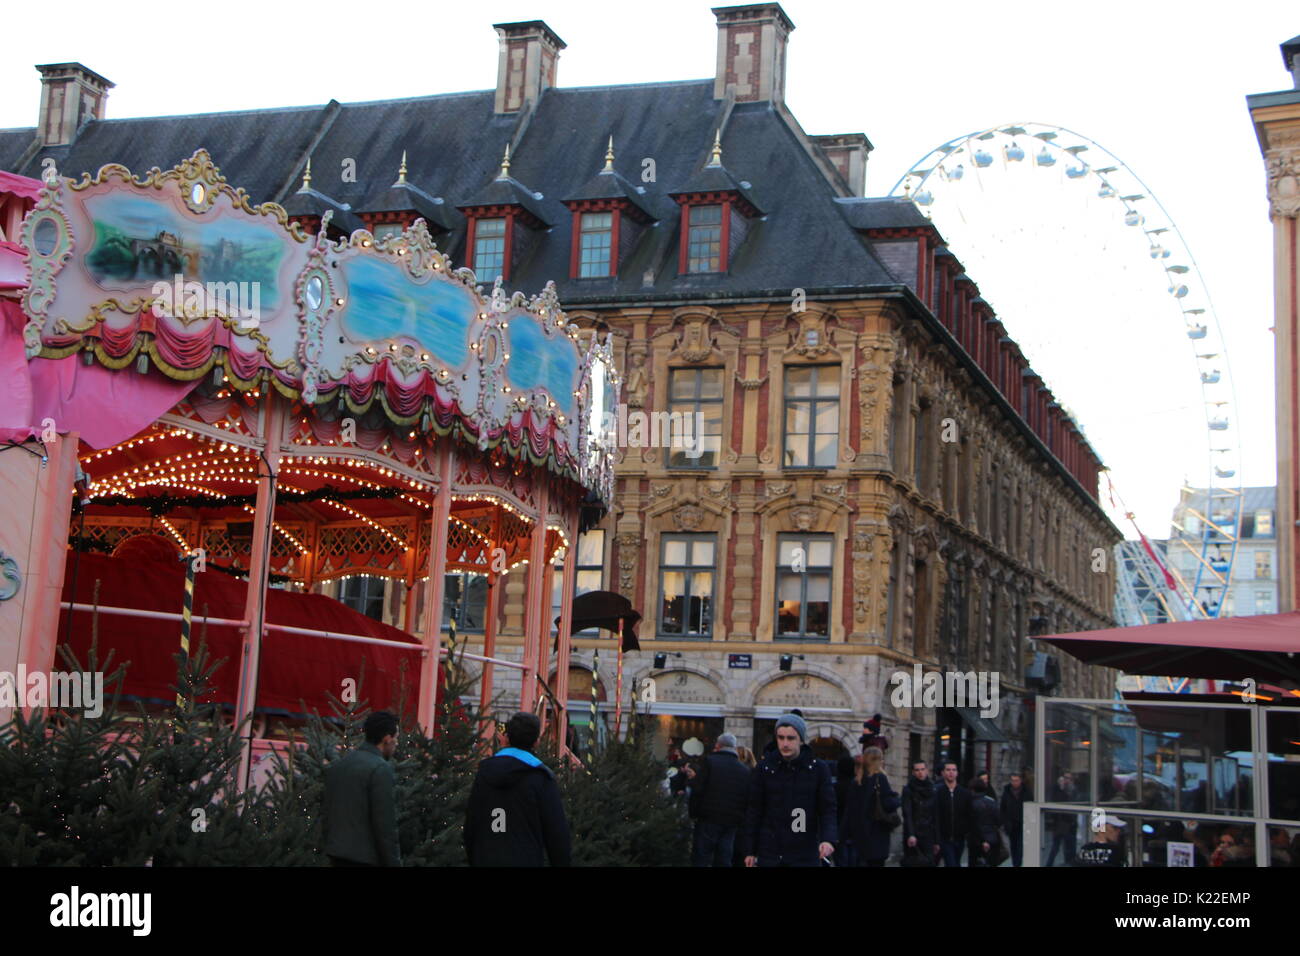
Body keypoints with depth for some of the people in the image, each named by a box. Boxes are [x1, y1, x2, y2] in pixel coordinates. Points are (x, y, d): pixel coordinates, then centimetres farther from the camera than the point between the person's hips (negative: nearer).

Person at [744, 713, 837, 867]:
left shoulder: (818, 768, -1)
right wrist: (750, 851, 4)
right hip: (769, 853, 1)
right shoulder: (765, 767, 1)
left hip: (805, 856, -1)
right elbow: (754, 810, 6)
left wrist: (828, 839, -19)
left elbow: (828, 809, -1)